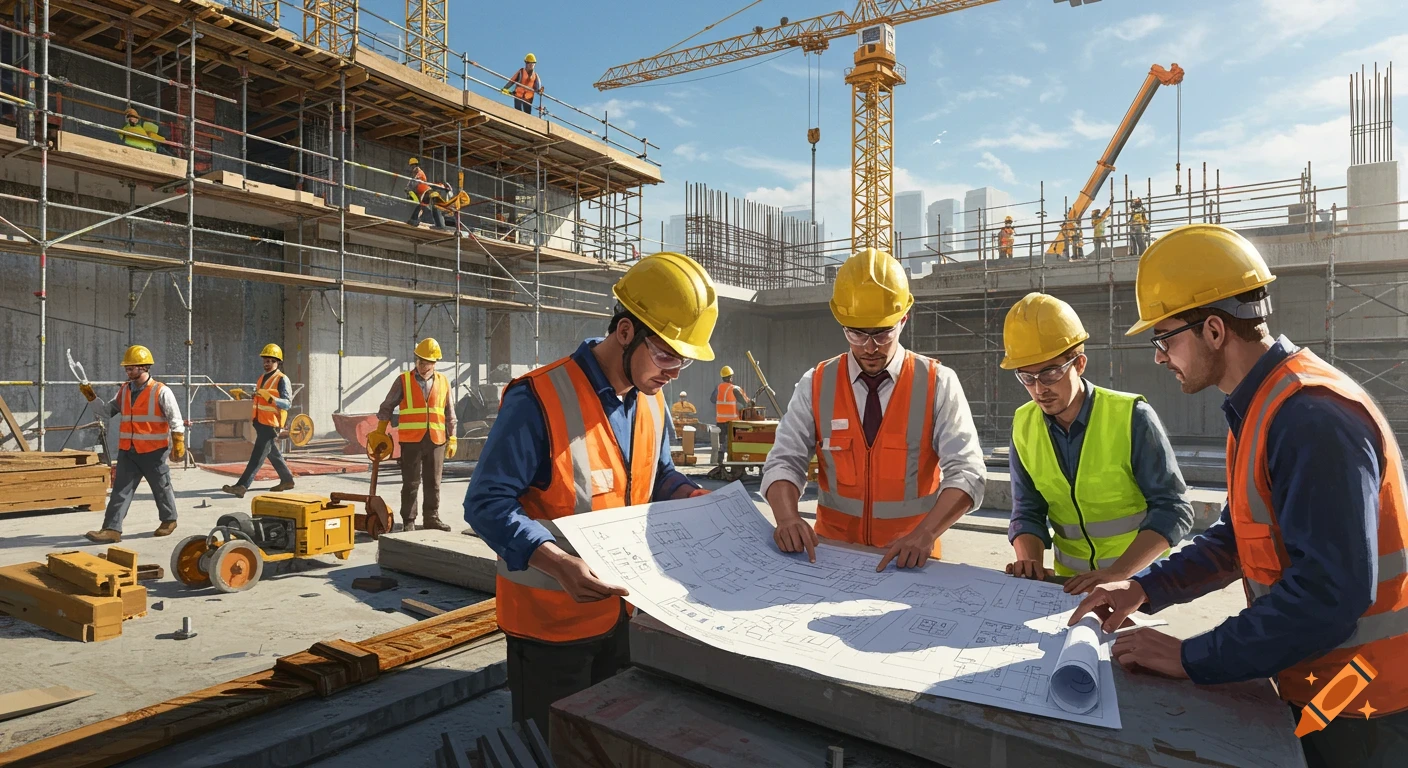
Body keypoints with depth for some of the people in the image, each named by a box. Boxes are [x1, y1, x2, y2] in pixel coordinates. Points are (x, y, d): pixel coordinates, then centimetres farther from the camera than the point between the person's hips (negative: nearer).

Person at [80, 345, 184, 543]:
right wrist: (92, 398, 4)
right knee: (120, 490, 0)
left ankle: (169, 520, 25)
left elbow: (176, 421, -9)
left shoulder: (161, 392, -9)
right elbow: (107, 412, 17)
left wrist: (178, 444, -12)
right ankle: (112, 529, -1)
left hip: (153, 452, -5)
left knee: (161, 488, 9)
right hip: (127, 451, 5)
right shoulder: (124, 391, 9)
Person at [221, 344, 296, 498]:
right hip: (260, 422, 9)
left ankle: (241, 486, -11)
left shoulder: (282, 380, -10)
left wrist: (269, 397, -30)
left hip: (271, 424, -9)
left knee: (257, 456, -9)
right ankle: (287, 480, 28)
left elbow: (287, 403, -20)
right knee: (273, 453, 16)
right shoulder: (263, 378, 16)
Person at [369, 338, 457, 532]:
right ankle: (408, 521, 12)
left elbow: (449, 413, 12)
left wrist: (452, 438, 9)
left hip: (436, 440, 2)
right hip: (411, 440, -2)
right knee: (411, 483, 4)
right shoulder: (403, 381, 2)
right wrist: (379, 433, 5)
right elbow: (386, 407, 7)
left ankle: (432, 517, 20)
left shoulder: (443, 382, 8)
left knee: (433, 482, 9)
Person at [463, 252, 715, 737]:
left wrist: (701, 501, -4)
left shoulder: (651, 402, 1)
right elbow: (487, 503, -23)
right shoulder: (539, 400, -24)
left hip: (625, 608, 7)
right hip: (551, 620, -7)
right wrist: (557, 562, -36)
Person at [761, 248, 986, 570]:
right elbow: (785, 462, -2)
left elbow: (966, 471, -9)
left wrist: (925, 534, -25)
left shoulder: (938, 384, -2)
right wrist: (788, 517, -21)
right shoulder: (815, 385, 1)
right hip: (831, 553, 1)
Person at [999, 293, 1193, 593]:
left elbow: (1173, 508, -12)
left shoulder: (1131, 417, -12)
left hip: (1136, 577, -2)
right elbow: (1028, 511, 2)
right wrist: (1030, 562, -17)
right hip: (1070, 581, 3)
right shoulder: (1024, 426, -2)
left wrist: (1117, 573, -24)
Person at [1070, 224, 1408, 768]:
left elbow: (1330, 593, -32)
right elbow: (1239, 538, 12)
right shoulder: (1259, 410, 5)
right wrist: (1145, 589, 1)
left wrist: (1192, 658, -25)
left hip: (1361, 716, -8)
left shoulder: (1313, 419, -26)